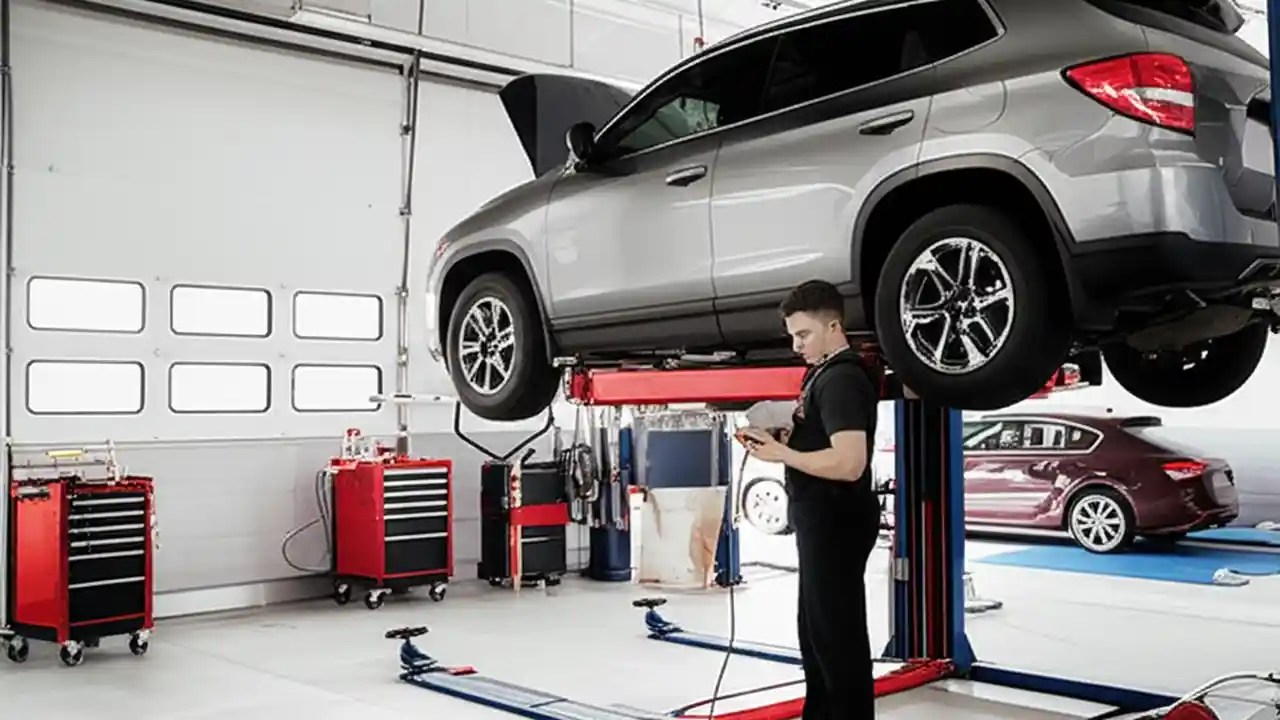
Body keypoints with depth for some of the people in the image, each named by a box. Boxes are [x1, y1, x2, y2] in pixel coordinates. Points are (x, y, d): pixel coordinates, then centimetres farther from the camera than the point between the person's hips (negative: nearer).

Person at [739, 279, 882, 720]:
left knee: (839, 635, -5)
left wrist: (782, 454, -20)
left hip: (837, 522, -11)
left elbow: (849, 463, -29)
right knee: (816, 631, 21)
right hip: (821, 519, 11)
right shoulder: (824, 373, 13)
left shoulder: (842, 379, -19)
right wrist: (783, 440, 3)